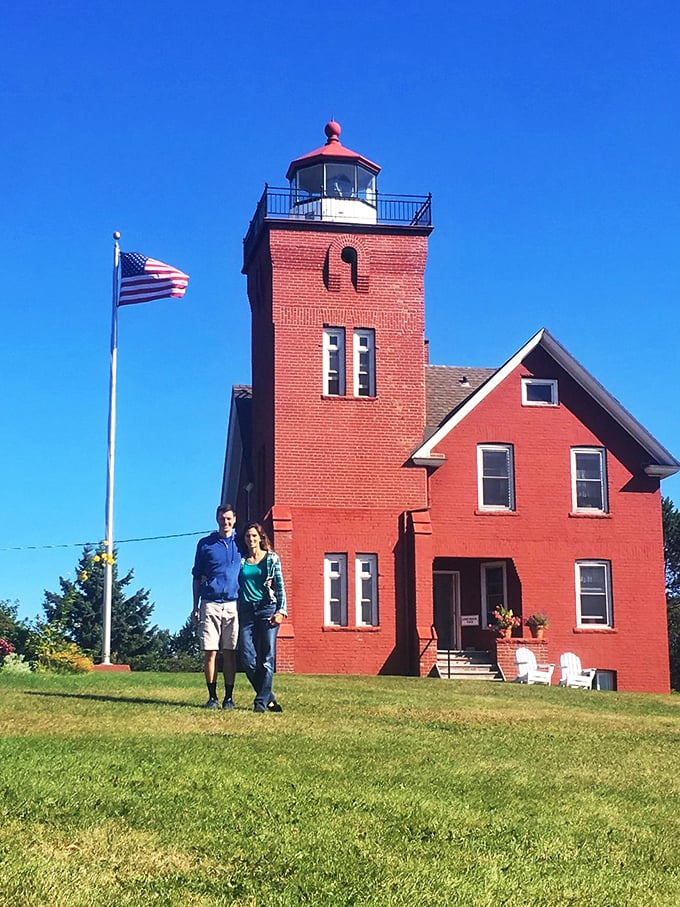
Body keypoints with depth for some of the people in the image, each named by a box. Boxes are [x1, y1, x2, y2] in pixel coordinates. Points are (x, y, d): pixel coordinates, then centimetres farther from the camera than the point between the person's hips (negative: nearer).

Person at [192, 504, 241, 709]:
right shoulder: (205, 544, 8)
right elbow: (197, 577, 12)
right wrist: (195, 607, 7)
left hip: (233, 604, 0)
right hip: (210, 604, 0)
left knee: (230, 653, 1)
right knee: (210, 652, -3)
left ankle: (229, 697, 7)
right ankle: (212, 696, 4)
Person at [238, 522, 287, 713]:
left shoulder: (272, 558, 7)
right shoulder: (241, 560, 13)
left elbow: (280, 586, 4)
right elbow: (235, 584, 17)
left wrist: (281, 610, -6)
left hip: (267, 608, -2)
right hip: (246, 609, 2)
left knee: (267, 658, -7)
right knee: (247, 657, -7)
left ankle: (261, 701, -3)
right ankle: (268, 697, 7)